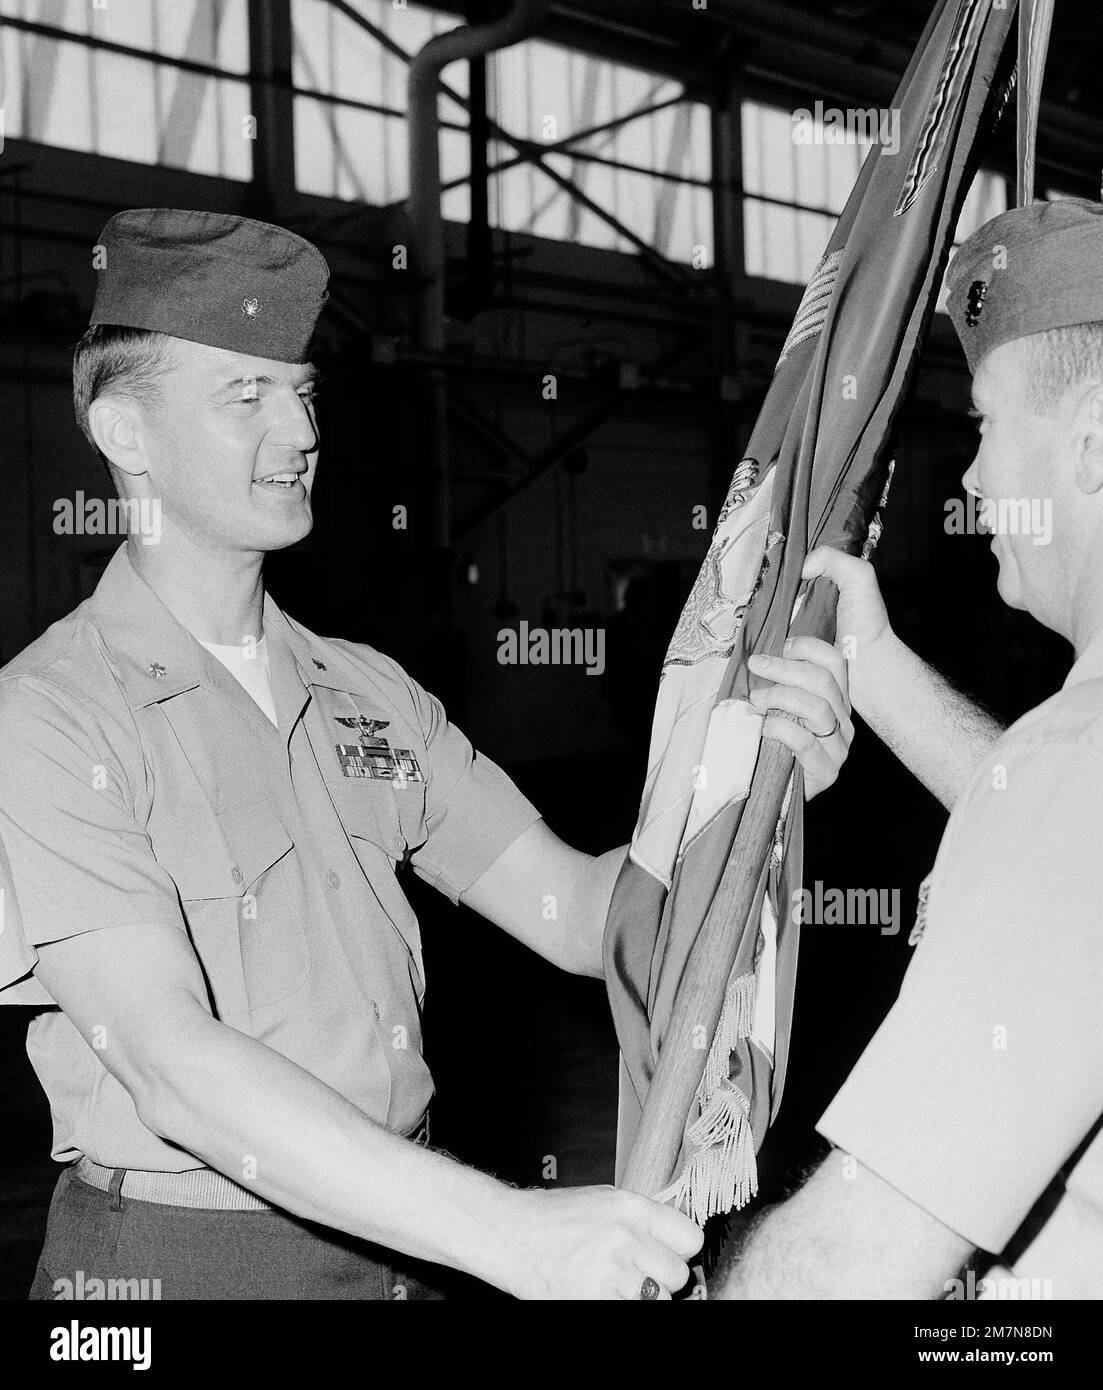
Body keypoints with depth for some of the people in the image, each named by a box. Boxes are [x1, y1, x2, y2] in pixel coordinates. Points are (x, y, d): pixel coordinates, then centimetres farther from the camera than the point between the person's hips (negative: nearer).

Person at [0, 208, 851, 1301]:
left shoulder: (370, 694, 3)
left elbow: (579, 914, 1)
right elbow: (174, 1065, -26)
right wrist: (511, 1232, -34)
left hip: (395, 1241, 6)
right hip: (172, 1255, -5)